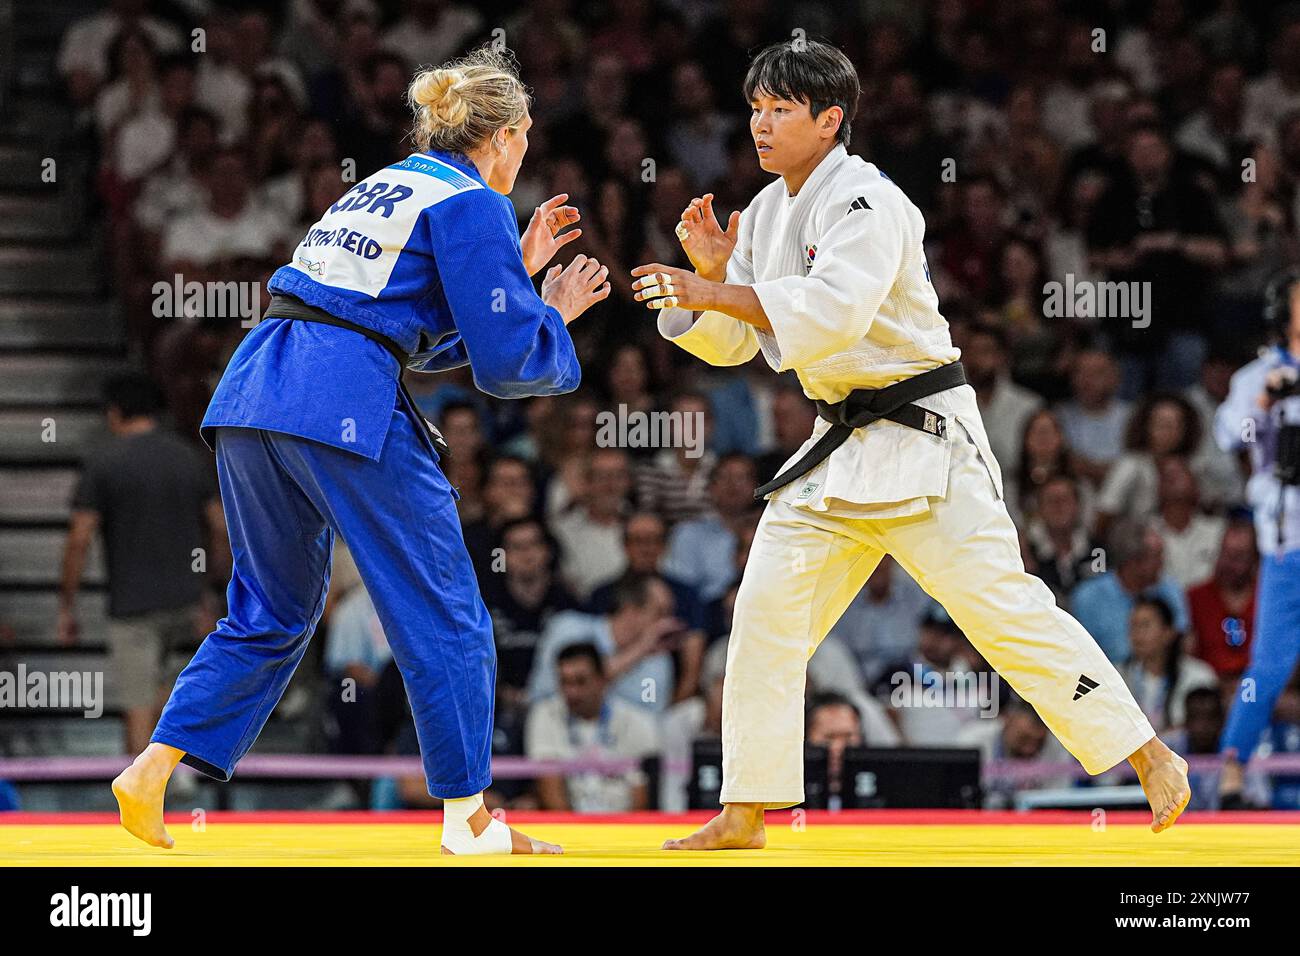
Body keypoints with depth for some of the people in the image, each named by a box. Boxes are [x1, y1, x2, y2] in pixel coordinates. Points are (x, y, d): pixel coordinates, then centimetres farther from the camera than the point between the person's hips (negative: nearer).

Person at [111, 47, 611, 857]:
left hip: (254, 390, 8)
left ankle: (151, 773, 9)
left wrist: (517, 267, 33)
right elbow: (507, 359, -3)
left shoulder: (383, 189, 26)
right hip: (343, 401, -8)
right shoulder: (473, 205, 0)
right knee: (444, 615, 4)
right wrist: (556, 312, 15)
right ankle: (469, 817, 8)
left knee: (273, 609, 19)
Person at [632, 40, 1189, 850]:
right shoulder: (768, 212, 10)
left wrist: (711, 293, -31)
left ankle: (1153, 761, 0)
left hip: (923, 441, -8)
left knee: (1005, 607, -9)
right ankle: (746, 814, 8)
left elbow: (832, 312, -32)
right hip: (840, 446, 8)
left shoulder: (867, 203, -16)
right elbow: (730, 344, 11)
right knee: (766, 614, 1)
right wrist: (709, 278, -8)